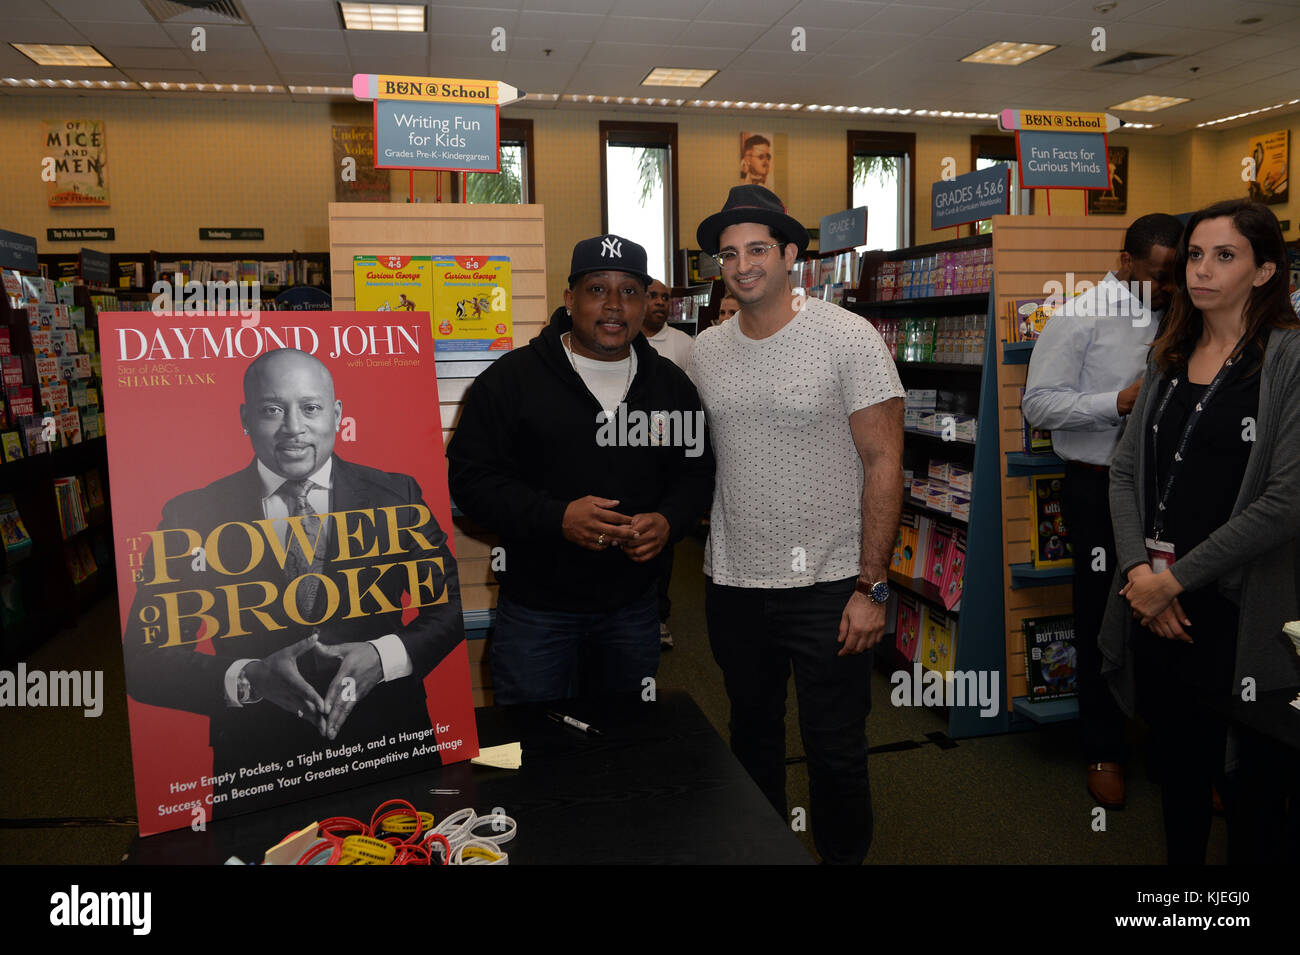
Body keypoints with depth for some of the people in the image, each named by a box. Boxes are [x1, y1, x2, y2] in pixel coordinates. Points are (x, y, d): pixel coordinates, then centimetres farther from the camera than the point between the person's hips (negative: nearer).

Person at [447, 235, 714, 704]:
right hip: (536, 609, -3)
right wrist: (557, 517, -23)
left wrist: (668, 521, -12)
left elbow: (696, 471, 10)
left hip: (634, 608, 4)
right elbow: (468, 475, -10)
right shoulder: (511, 378, -7)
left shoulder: (671, 383, 5)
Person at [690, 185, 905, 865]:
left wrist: (870, 585, -14)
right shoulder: (705, 351, 5)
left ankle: (844, 856, 32)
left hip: (827, 584, -4)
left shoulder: (849, 338, -9)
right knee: (752, 736, 21)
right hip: (732, 584, 5)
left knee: (836, 751, 7)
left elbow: (884, 462, -11)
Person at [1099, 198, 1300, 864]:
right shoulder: (1169, 358, 10)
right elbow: (1126, 469, 6)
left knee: (1245, 778, 9)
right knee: (1175, 760, 20)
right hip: (1156, 604, 6)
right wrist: (1139, 568, -8)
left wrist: (1178, 577, -14)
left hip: (1239, 609, -5)